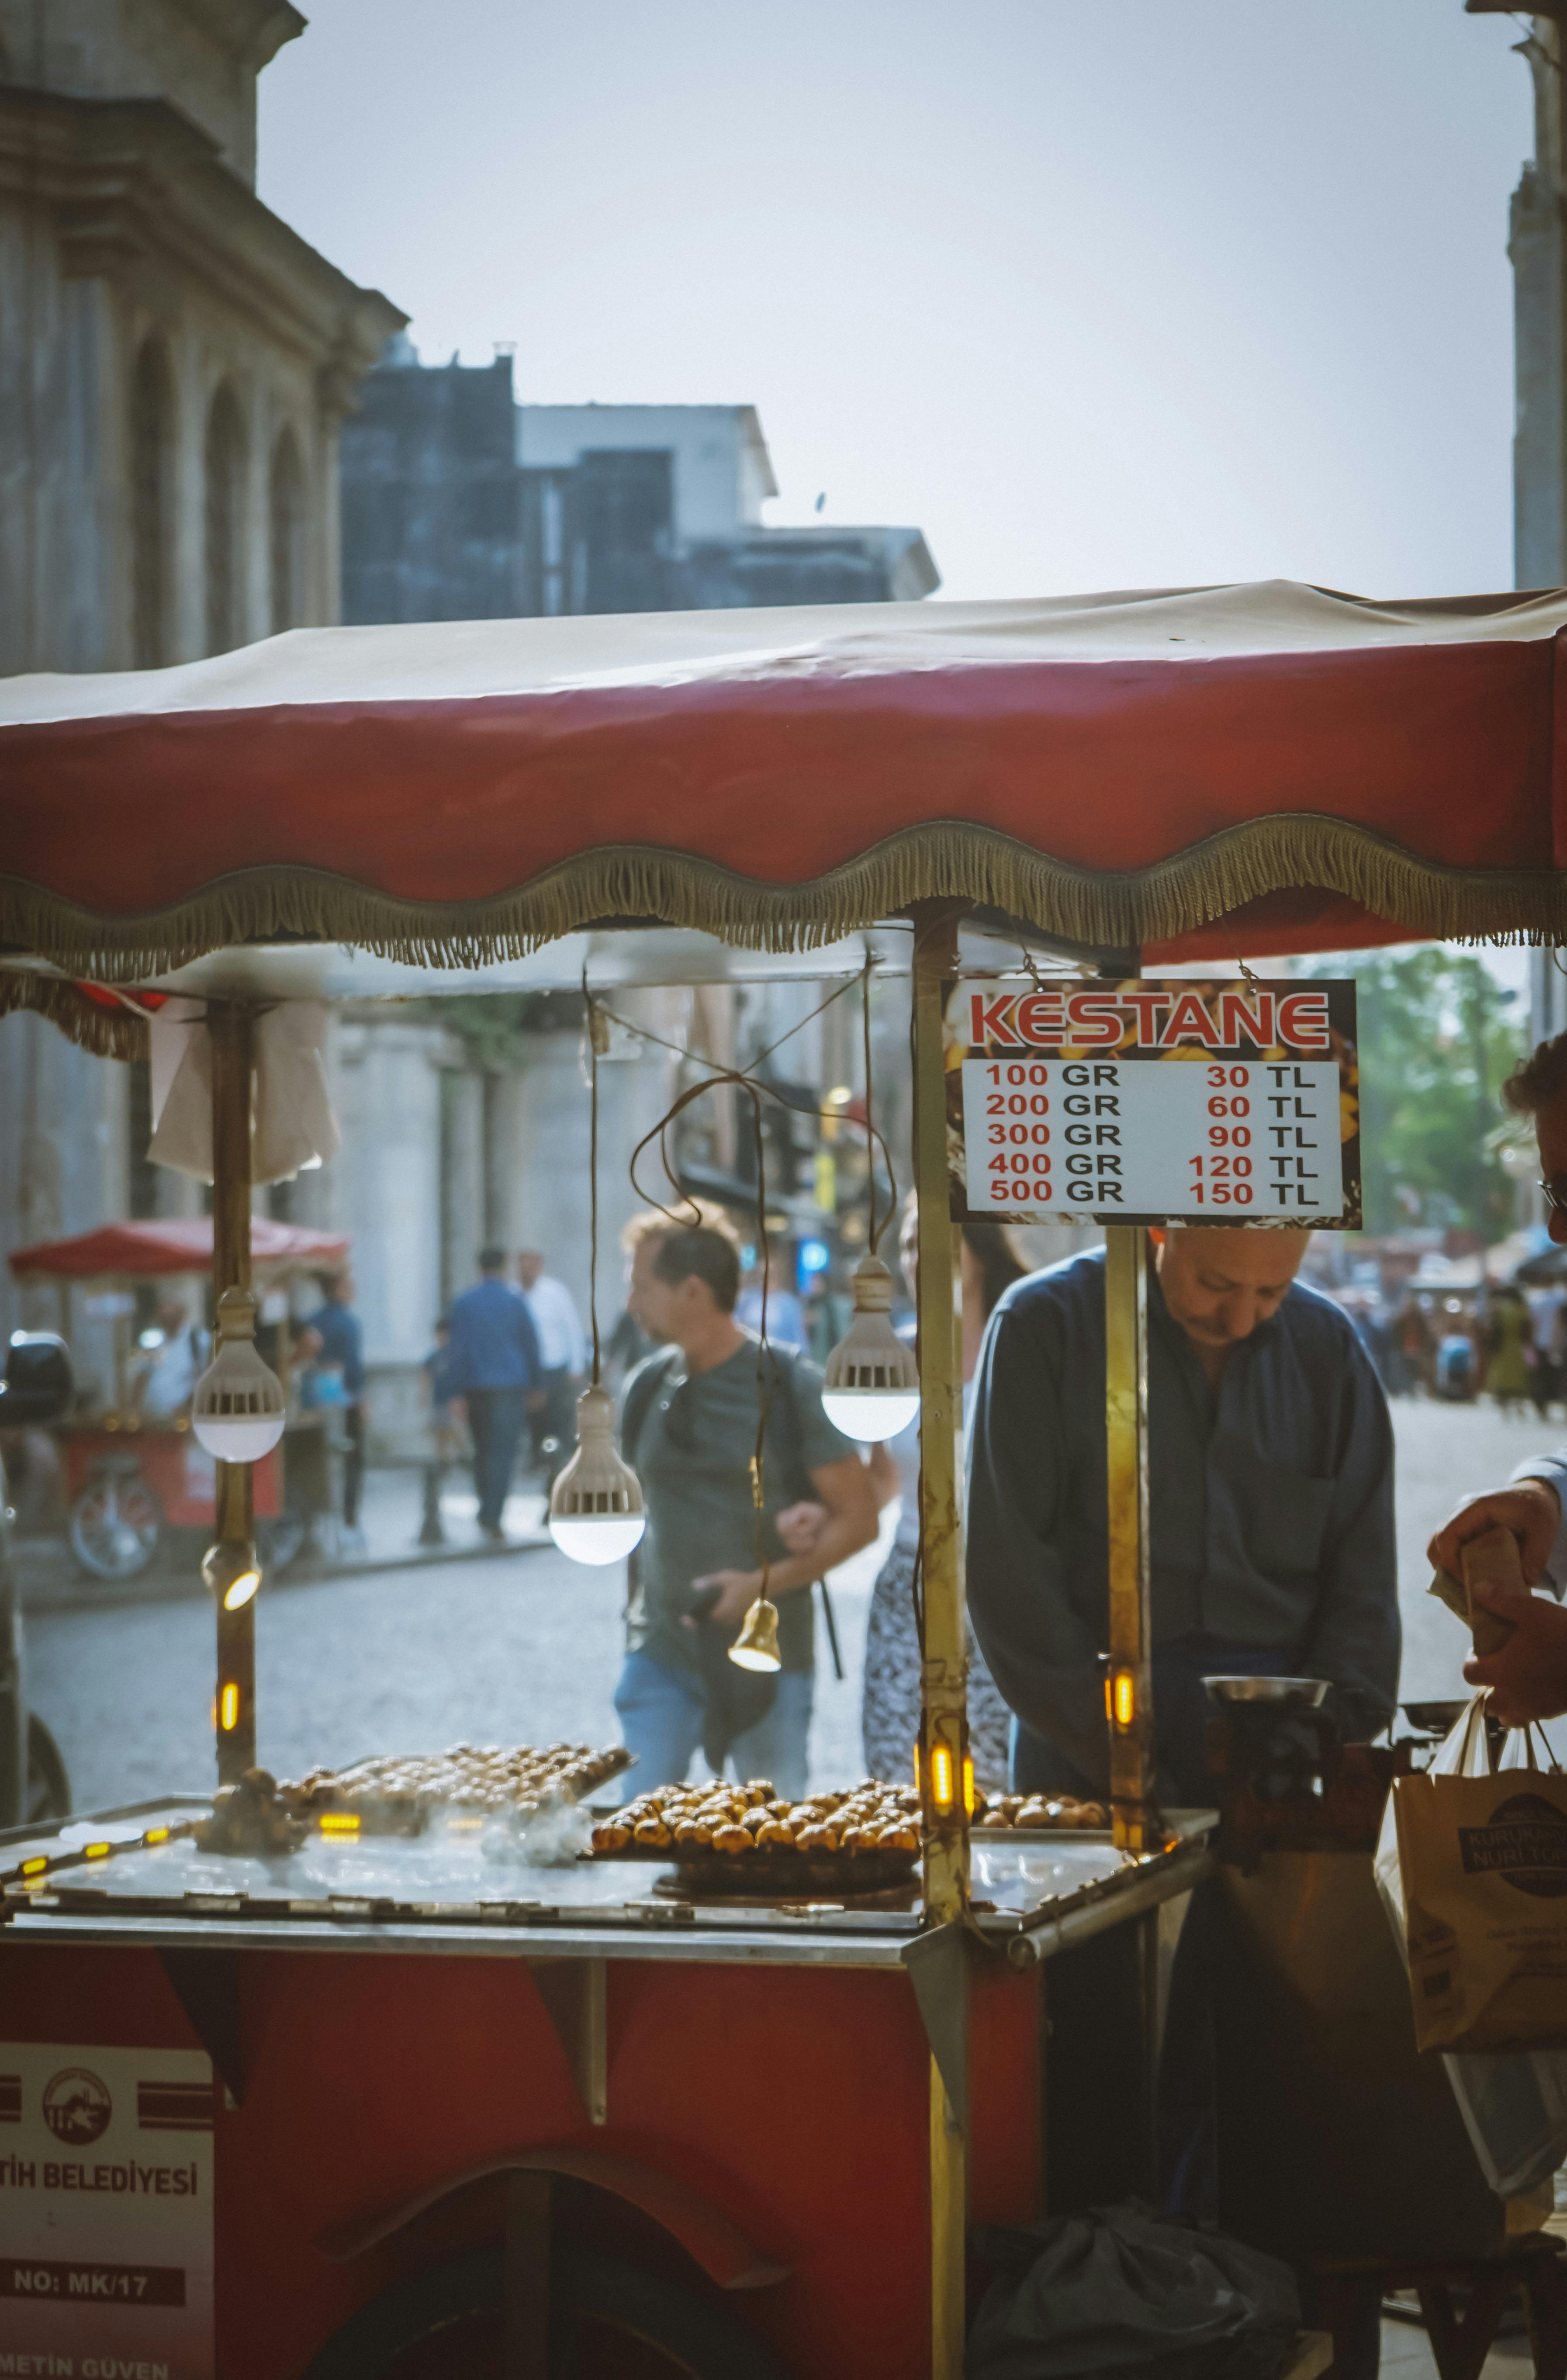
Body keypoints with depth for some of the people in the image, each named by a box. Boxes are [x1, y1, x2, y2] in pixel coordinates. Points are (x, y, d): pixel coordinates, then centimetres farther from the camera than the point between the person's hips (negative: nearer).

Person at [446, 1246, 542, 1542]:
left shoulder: (465, 1303, 2)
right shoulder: (515, 1300, -1)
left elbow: (456, 1349, 1)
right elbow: (531, 1343, 3)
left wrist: (457, 1390, 3)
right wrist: (535, 1384, 14)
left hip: (476, 1387, 2)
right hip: (512, 1384, -2)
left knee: (482, 1451, 15)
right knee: (503, 1453, -5)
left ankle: (488, 1515, 20)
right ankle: (491, 1517, -16)